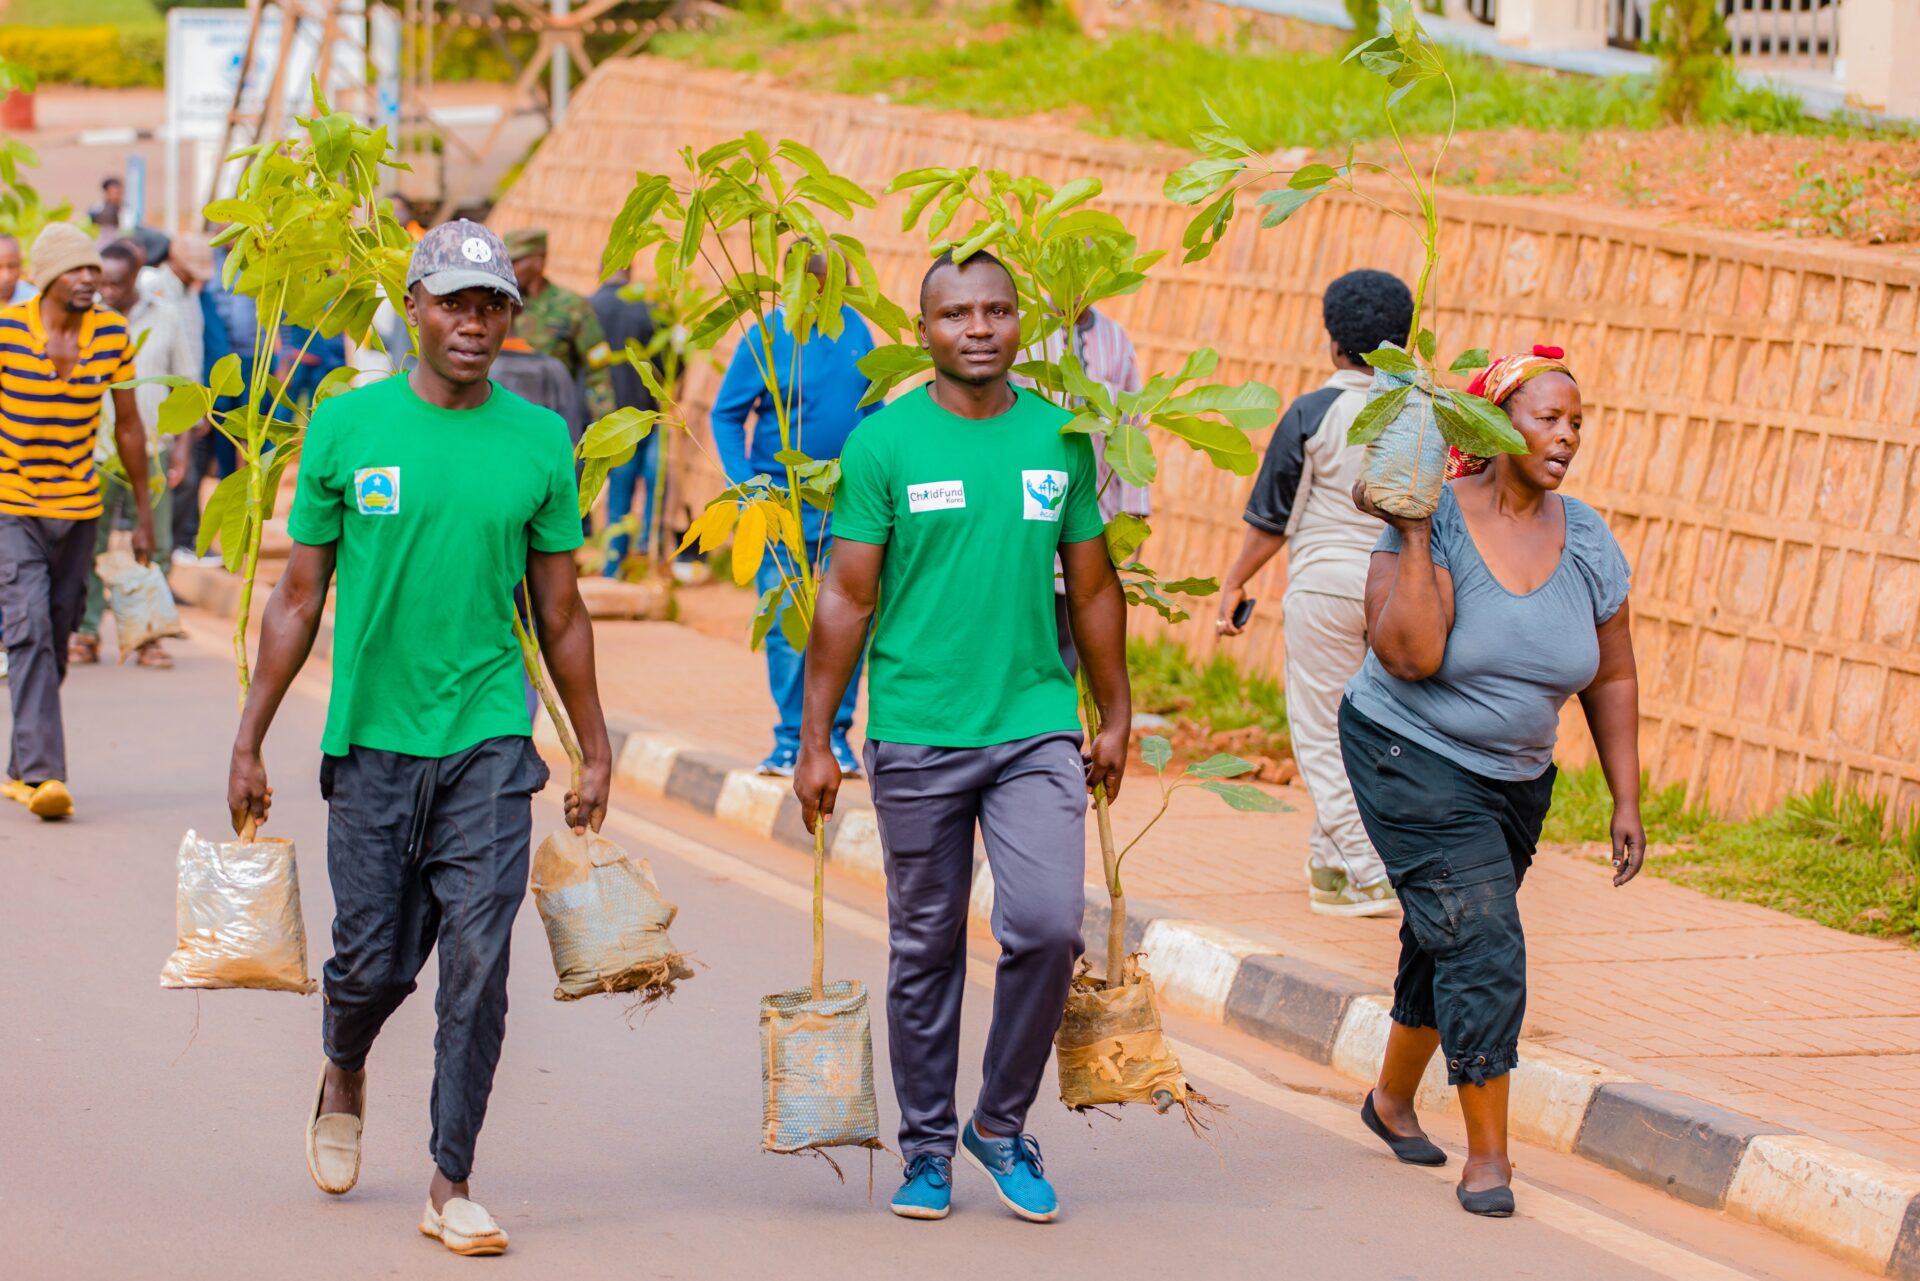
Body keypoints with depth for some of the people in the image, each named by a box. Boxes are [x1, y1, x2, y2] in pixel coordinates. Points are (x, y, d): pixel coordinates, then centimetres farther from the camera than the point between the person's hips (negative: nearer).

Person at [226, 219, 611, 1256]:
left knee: (477, 964, -7)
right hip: (371, 741, 0)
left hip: (490, 742, 0)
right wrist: (249, 743, 2)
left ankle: (450, 1183, 2)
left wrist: (595, 751, 12)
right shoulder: (346, 428, 0)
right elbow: (299, 598, 4)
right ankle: (344, 1075, 40)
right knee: (374, 962, 7)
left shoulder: (539, 441, 3)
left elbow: (559, 613, 11)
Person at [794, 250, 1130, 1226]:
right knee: (925, 951, 7)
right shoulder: (884, 444, -2)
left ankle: (1003, 1125, 9)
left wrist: (1115, 717, 15)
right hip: (916, 735, -1)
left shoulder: (1060, 440, 6)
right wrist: (815, 741, -3)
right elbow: (847, 599, -1)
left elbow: (1092, 588, 14)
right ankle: (926, 1145, 22)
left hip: (1038, 728, 2)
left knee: (1047, 927, -11)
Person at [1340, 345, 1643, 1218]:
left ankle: (1393, 1098, 41)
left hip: (1517, 776, 6)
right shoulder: (1433, 521, -18)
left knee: (1451, 944, 17)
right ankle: (1487, 1154, -5)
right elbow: (1409, 655, -29)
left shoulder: (1586, 540, -3)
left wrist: (1626, 802, 4)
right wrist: (1415, 539, -32)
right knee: (1483, 945, -14)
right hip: (1412, 758, -6)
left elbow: (1611, 679, 5)